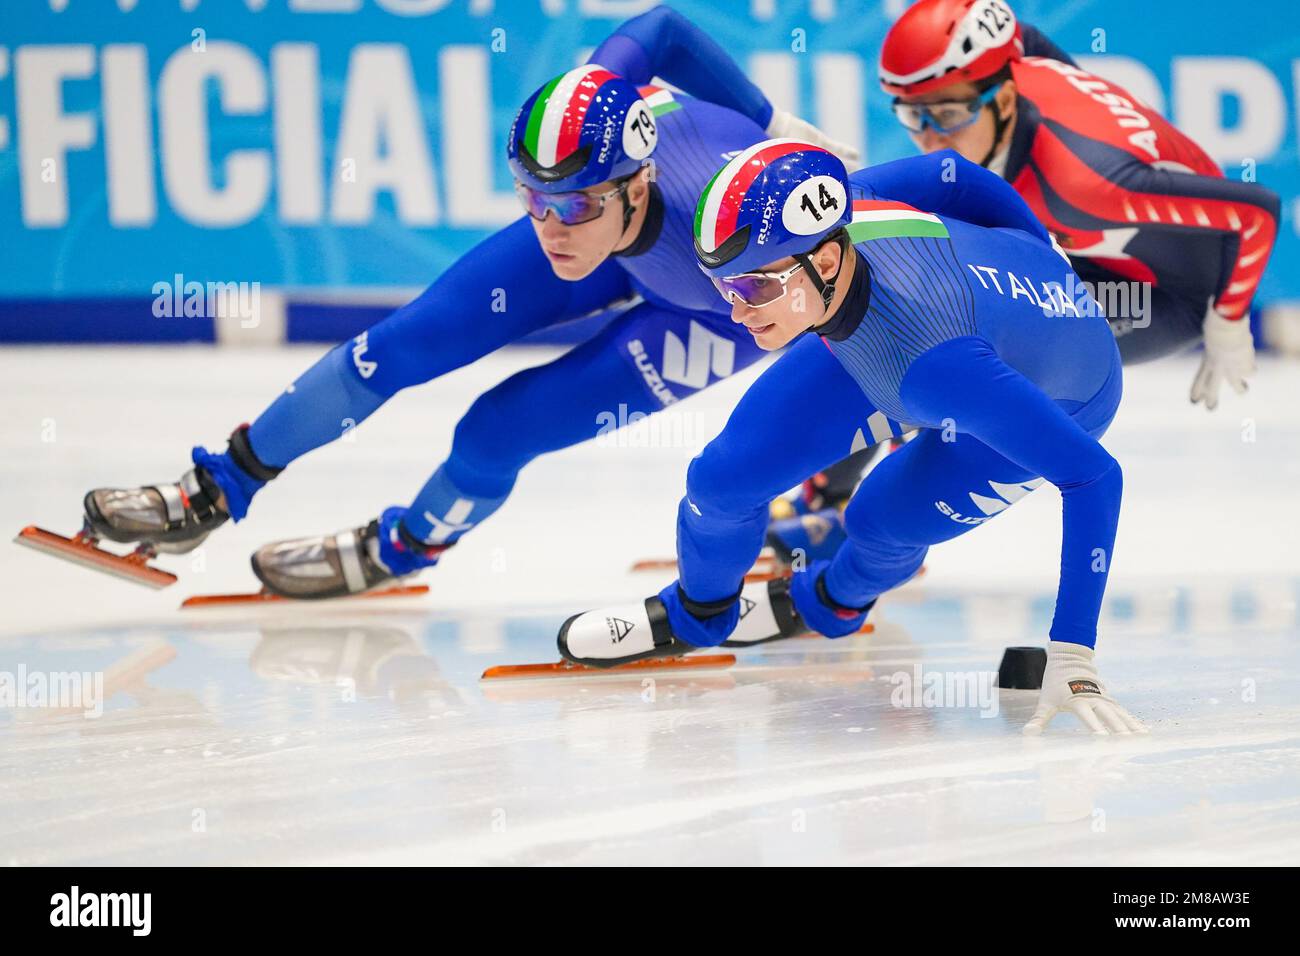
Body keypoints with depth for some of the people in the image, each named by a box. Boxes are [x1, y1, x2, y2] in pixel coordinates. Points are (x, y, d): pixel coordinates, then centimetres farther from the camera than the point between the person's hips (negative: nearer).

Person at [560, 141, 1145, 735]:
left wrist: (1071, 661, -48)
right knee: (727, 474, -4)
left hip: (1057, 398, -5)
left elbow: (1093, 476, -45)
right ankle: (695, 614, 30)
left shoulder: (934, 366, -47)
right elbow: (950, 174, -13)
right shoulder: (832, 219, -31)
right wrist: (1039, 257, 7)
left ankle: (835, 604, 29)